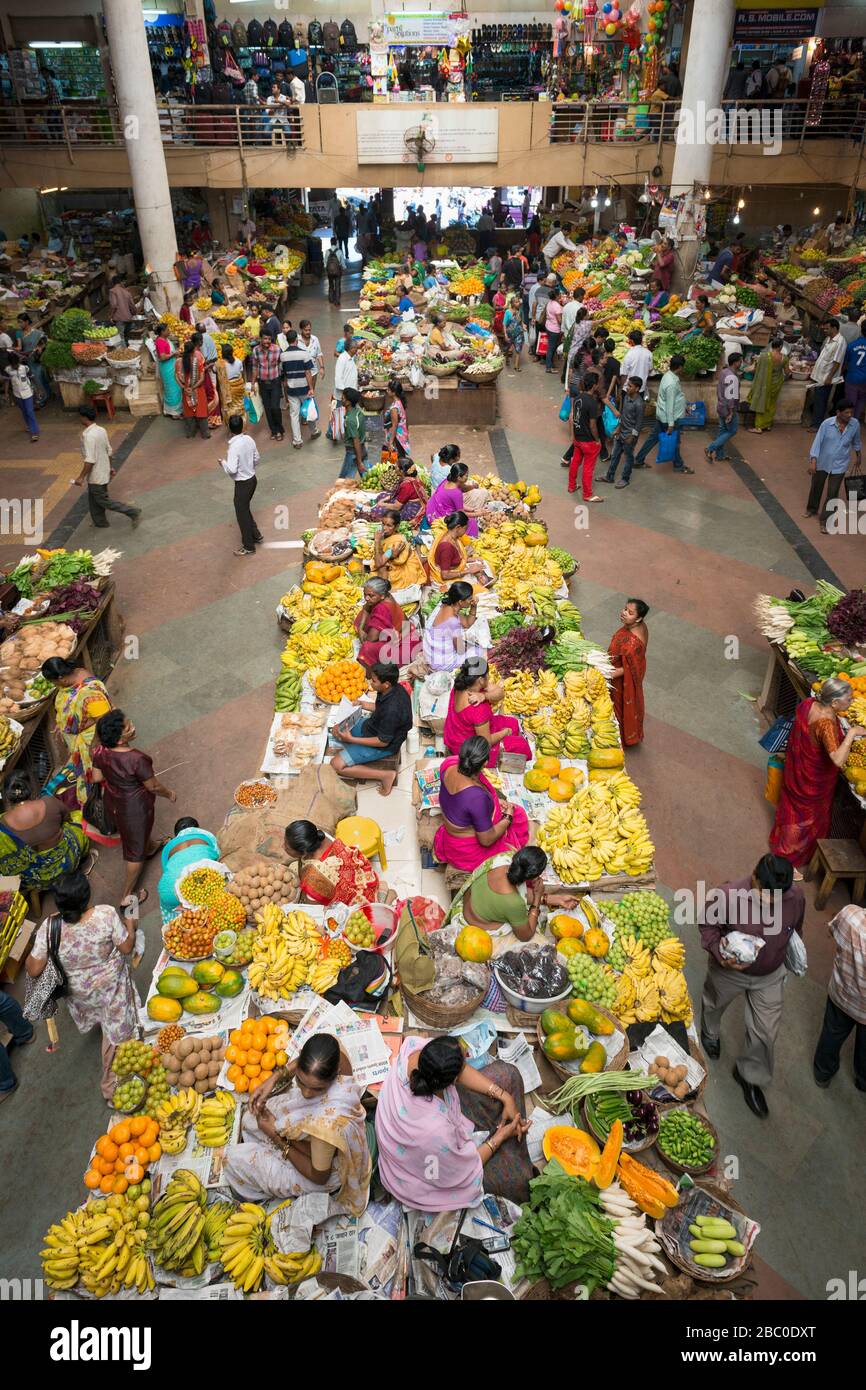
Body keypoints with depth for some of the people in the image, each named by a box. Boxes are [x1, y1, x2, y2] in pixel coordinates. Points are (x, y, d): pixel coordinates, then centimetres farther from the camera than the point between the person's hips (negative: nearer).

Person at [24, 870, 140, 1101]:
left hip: (78, 991, 3)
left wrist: (28, 957, 1)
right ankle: (112, 1087, 29)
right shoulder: (106, 915, -34)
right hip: (111, 986, -3)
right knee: (117, 1030, 19)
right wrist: (130, 925, 0)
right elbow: (126, 948, -19)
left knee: (94, 1010, 38)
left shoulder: (49, 928, -31)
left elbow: (34, 970, -21)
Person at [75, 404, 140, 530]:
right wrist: (110, 467, 21)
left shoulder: (88, 436, -27)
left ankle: (133, 512, 1)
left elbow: (90, 460, -29)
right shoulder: (101, 430, -1)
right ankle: (99, 521, 34)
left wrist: (81, 477, -22)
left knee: (102, 500, 4)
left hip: (96, 475, -9)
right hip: (103, 471, 9)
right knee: (93, 498, 22)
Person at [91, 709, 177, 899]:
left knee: (136, 830, 36)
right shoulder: (137, 759, -38)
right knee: (136, 849, 16)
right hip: (134, 807, -6)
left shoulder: (100, 751, -21)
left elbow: (96, 777, -4)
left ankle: (150, 847, 68)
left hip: (113, 802, 6)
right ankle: (127, 895, 30)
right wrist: (169, 794, -3)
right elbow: (154, 786, -23)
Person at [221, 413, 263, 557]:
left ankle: (248, 546, 18)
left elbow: (231, 469, -30)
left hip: (242, 483, -8)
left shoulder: (234, 447, -27)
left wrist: (223, 463, -10)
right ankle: (256, 535, 37)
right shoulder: (249, 439, -4)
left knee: (242, 513, 8)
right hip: (252, 479, 8)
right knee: (245, 509, 26)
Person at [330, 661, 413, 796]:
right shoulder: (394, 689, -12)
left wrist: (351, 739, -24)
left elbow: (383, 742, -25)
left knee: (337, 764, -11)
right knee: (336, 730, 15)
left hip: (383, 745, -9)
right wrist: (366, 705, 3)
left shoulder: (391, 711, -37)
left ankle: (386, 774, -5)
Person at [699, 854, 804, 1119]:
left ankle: (749, 1076, 40)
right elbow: (707, 925, -18)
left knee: (765, 1032, 11)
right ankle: (710, 1032, 65)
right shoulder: (727, 895, -37)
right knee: (714, 1004, 29)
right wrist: (721, 954, -33)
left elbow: (795, 929, -2)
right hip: (729, 970, -1)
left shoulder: (795, 896, -25)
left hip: (770, 977, 2)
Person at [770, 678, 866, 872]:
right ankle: (788, 860, 32)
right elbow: (838, 759, -49)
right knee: (805, 819, 15)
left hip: (797, 769, 8)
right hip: (813, 781, -8)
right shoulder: (826, 723, -39)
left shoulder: (808, 703, -15)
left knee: (792, 807, 32)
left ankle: (780, 840, 57)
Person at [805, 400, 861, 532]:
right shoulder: (827, 424, -19)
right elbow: (817, 442, -16)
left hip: (839, 465, 0)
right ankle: (812, 509, 47)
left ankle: (825, 521, 8)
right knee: (815, 487, 20)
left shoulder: (855, 424, -11)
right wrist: (813, 461, -23)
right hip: (822, 462, 0)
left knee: (832, 493, -3)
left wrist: (858, 456, 20)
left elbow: (856, 441, 8)